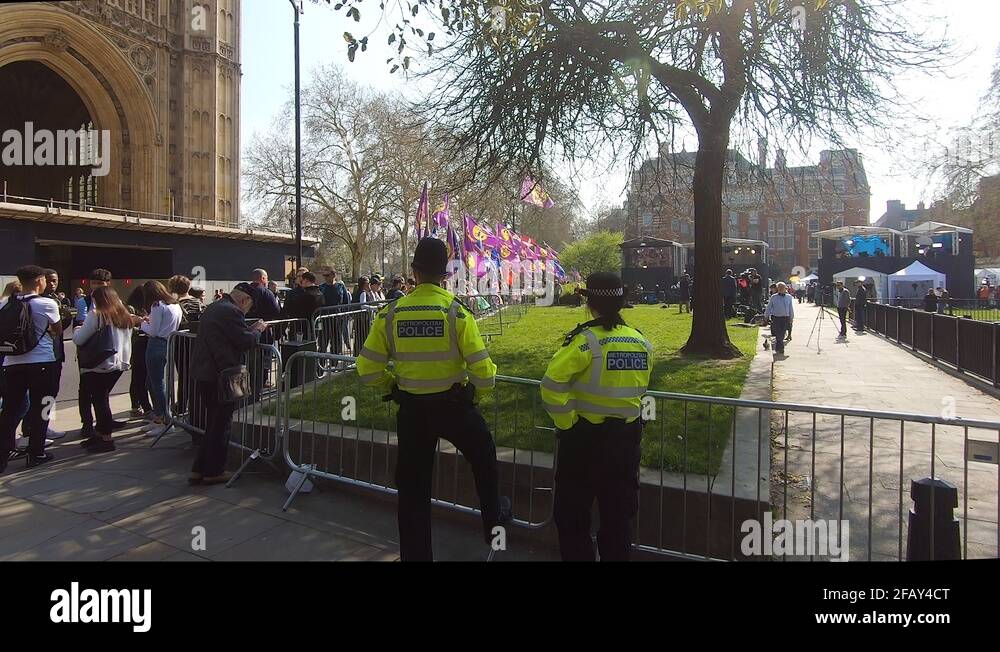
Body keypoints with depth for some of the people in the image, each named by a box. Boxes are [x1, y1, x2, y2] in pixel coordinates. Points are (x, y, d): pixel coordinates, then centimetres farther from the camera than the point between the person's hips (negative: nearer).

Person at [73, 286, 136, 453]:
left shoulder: (96, 315, -12)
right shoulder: (125, 316, 9)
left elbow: (78, 339, -10)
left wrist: (77, 330, 9)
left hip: (99, 365, -7)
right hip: (120, 363, 7)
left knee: (99, 400, 1)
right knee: (102, 397, 17)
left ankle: (106, 439, 3)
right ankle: (100, 433, 25)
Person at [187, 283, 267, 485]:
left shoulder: (213, 308, 16)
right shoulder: (231, 312, -16)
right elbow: (246, 342, -17)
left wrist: (250, 330, 13)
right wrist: (257, 330, 0)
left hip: (203, 373, 10)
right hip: (220, 376, -10)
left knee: (213, 424, 18)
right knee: (220, 425, 2)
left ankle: (198, 470, 21)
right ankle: (213, 472, 11)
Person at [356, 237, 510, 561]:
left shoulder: (390, 314, -7)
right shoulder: (456, 312, -15)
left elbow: (368, 370, -4)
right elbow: (483, 370, -16)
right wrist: (479, 391, 5)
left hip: (411, 409, 2)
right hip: (454, 405, -2)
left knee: (413, 488, 14)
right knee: (483, 456, 27)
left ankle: (415, 554, 25)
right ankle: (494, 519, 43)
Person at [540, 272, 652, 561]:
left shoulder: (585, 340, -18)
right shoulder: (641, 342, -2)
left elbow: (552, 385, -26)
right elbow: (641, 388, 6)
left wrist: (565, 422, -14)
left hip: (585, 436, -5)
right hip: (627, 435, 5)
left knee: (572, 511, 13)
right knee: (619, 510, 20)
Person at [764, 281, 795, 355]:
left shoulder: (789, 297, 8)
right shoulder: (773, 297, 1)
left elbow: (791, 308, 15)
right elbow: (768, 307, 8)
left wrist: (791, 318, 15)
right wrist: (766, 316, 11)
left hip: (785, 318, 2)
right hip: (775, 318, -2)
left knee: (782, 335, 4)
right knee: (778, 335, -8)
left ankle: (778, 349, 18)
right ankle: (781, 349, -2)